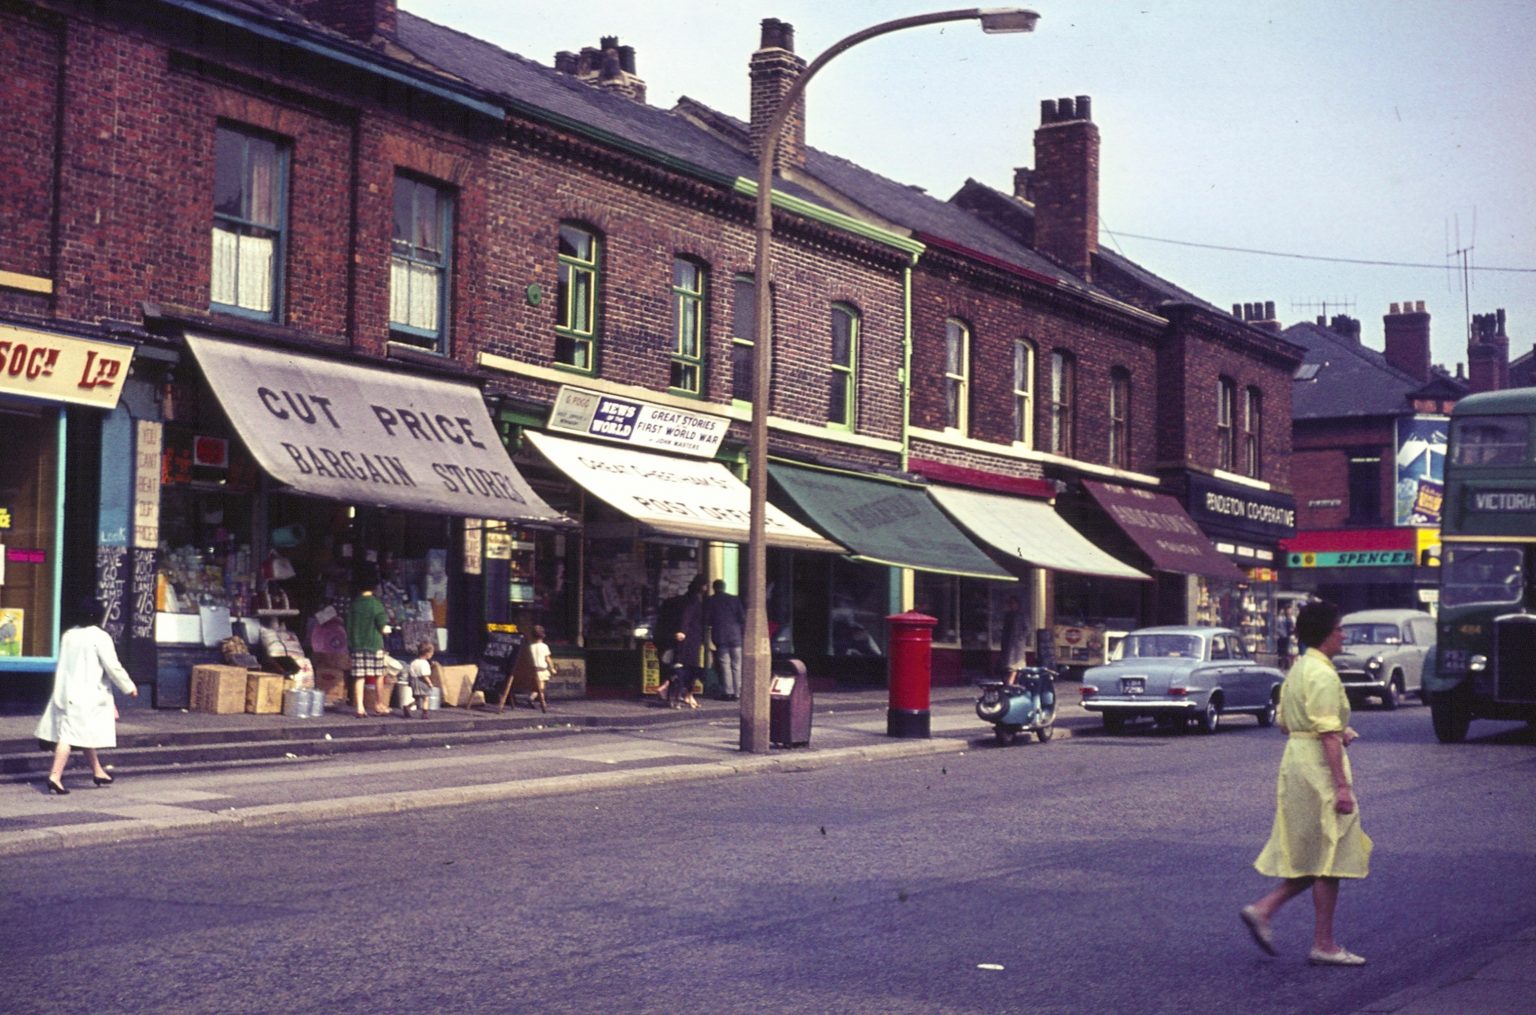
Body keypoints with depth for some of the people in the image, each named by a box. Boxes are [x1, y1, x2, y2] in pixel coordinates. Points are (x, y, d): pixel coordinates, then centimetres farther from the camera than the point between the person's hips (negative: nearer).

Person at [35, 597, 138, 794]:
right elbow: (113, 667, -11)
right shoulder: (100, 637, -12)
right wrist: (129, 687, 0)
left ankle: (98, 772, 33)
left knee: (86, 734, 19)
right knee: (70, 735, -9)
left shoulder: (68, 635, 9)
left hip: (67, 692, 7)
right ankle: (55, 776, -16)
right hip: (87, 694, -7)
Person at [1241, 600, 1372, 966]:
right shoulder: (1322, 674, -16)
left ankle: (1262, 909, 7)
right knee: (1328, 857, -2)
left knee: (1310, 859, 15)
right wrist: (1343, 785, -22)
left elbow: (1285, 724, 20)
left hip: (1296, 759, 10)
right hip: (1318, 767, -10)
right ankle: (1324, 946, 3)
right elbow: (1328, 734, -21)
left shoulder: (1298, 669, 14)